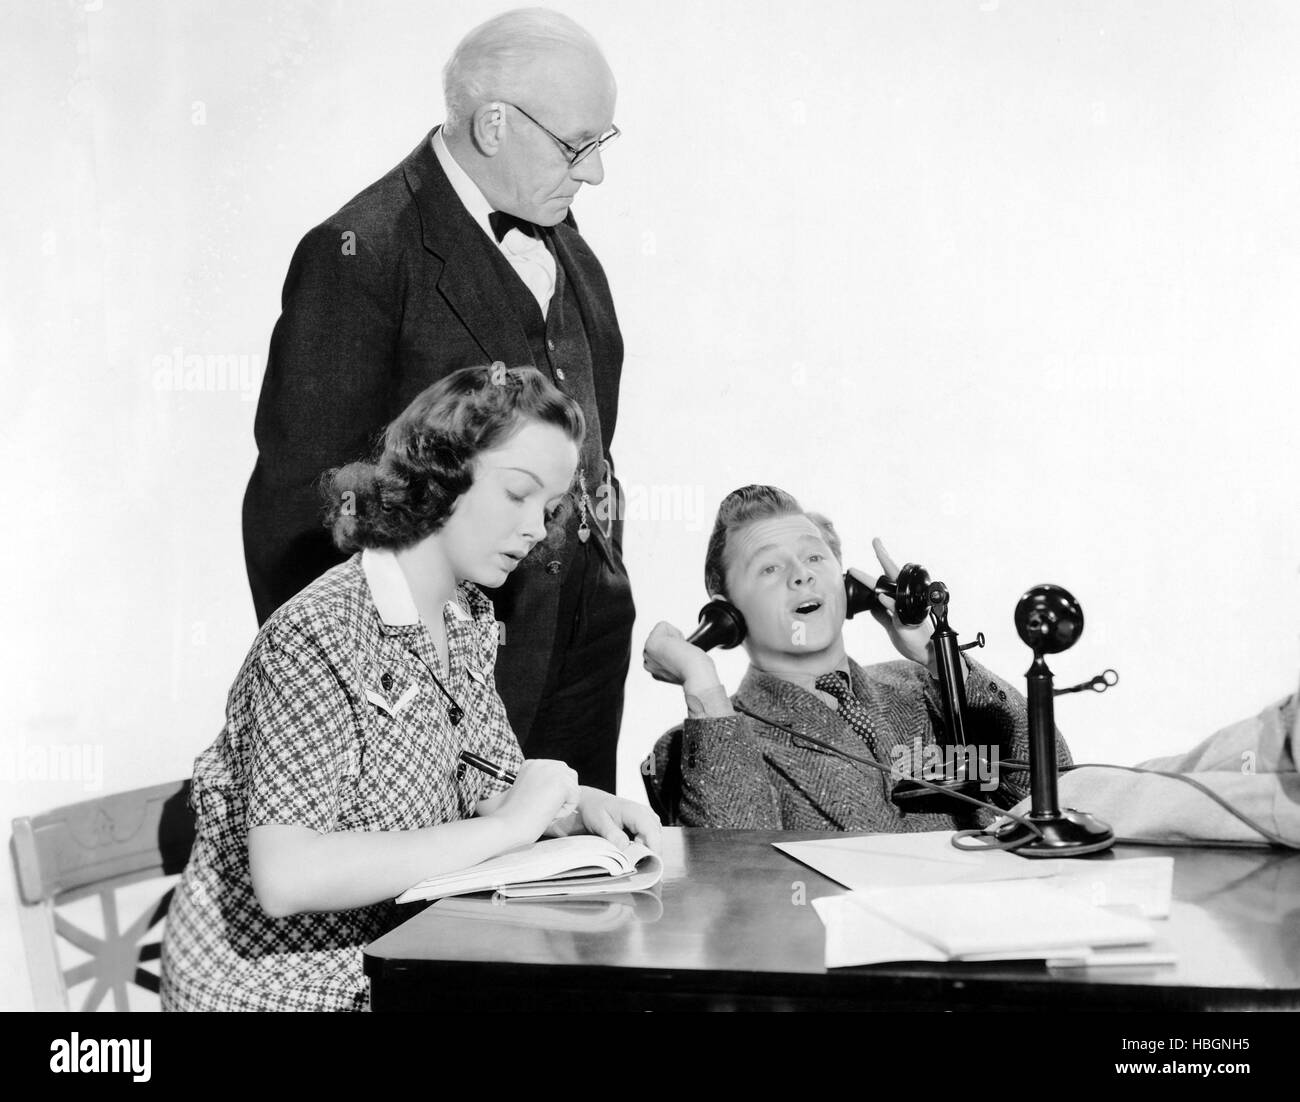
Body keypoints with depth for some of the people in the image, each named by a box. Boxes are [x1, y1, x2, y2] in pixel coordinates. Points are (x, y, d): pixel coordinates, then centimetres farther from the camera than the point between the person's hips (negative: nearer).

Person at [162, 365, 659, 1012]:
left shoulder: (469, 619, 5)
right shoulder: (315, 639, -21)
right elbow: (285, 879, -30)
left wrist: (578, 807, -10)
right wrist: (504, 827, -27)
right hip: (275, 984, -7)